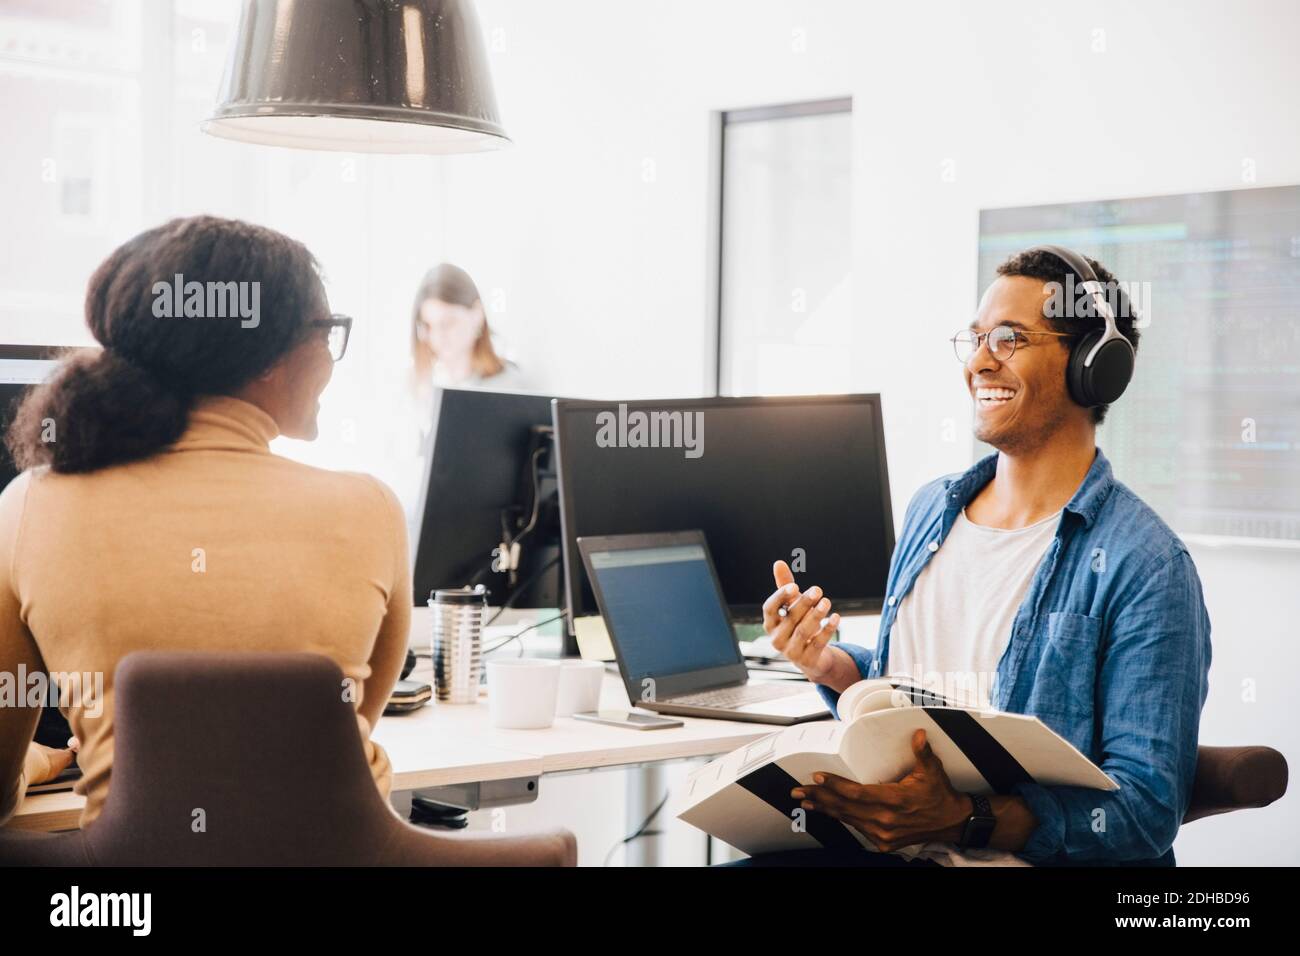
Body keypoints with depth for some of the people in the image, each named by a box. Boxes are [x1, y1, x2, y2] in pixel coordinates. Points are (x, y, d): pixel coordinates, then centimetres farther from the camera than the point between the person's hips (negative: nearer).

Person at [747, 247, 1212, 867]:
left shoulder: (1143, 566, -9)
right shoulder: (931, 508, 14)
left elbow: (1148, 807, -14)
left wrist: (962, 817, -25)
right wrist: (831, 668, 4)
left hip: (1018, 859, -6)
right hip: (884, 845, 6)